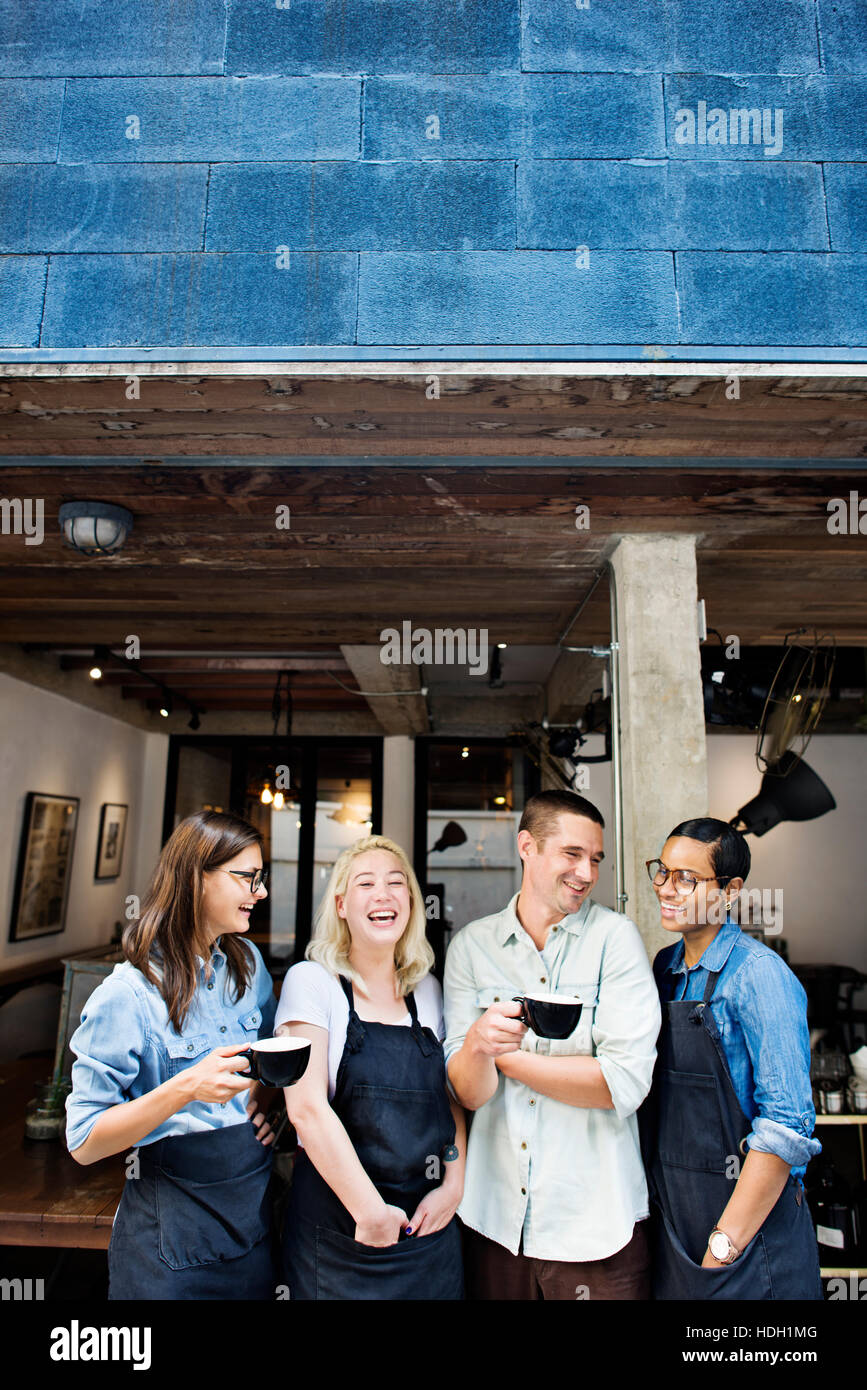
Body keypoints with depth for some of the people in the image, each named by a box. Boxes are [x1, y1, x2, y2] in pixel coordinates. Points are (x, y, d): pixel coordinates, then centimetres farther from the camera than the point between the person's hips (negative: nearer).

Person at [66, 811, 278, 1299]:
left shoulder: (248, 963, -1)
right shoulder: (130, 994, -20)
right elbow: (84, 1142, -18)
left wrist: (262, 1095, -3)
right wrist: (185, 1089, -32)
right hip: (172, 1218, -5)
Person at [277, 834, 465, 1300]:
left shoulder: (426, 990, 5)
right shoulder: (312, 982, -9)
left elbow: (450, 1096, 11)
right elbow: (307, 1107, -16)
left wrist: (453, 1185, -1)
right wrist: (370, 1209, -16)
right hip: (337, 1222, -4)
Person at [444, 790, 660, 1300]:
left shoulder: (615, 937, -10)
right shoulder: (472, 945, -3)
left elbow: (626, 1083, -18)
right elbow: (469, 1091, -7)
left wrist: (506, 1056, -11)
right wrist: (479, 1043, -29)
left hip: (596, 1222, -2)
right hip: (495, 1218, 2)